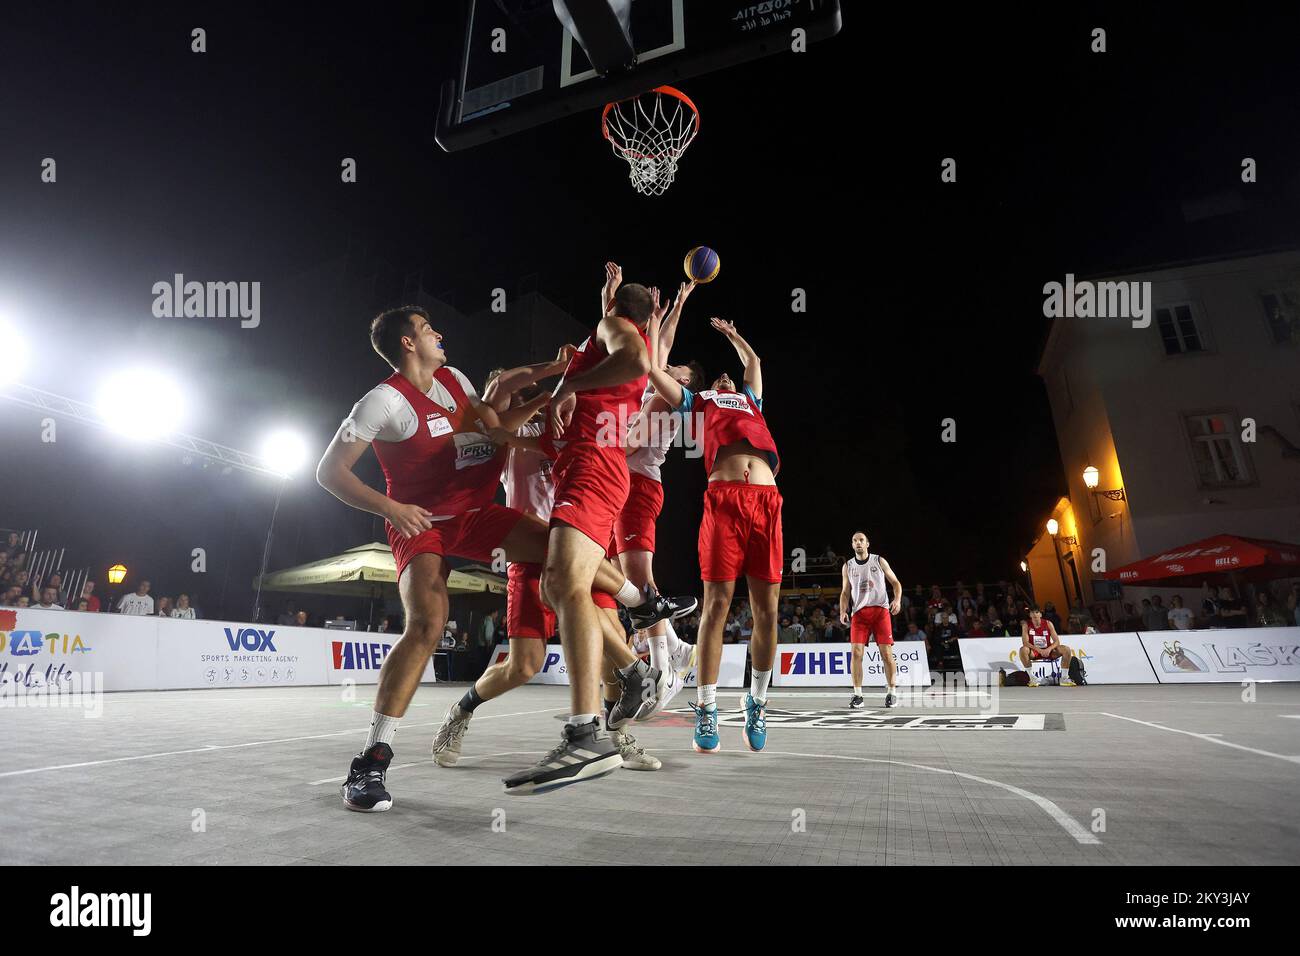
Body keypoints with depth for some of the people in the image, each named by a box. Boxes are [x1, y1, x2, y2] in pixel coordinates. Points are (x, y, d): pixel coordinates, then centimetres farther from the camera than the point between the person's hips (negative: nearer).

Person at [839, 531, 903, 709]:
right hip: (859, 612, 1)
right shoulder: (848, 566, 11)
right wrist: (843, 612, -2)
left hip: (880, 610, -1)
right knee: (856, 652, -10)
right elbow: (845, 592, 13)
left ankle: (891, 692, 13)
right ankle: (857, 696, -5)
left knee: (886, 652, -2)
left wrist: (897, 600, -11)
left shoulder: (879, 561, 6)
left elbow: (895, 583, 8)